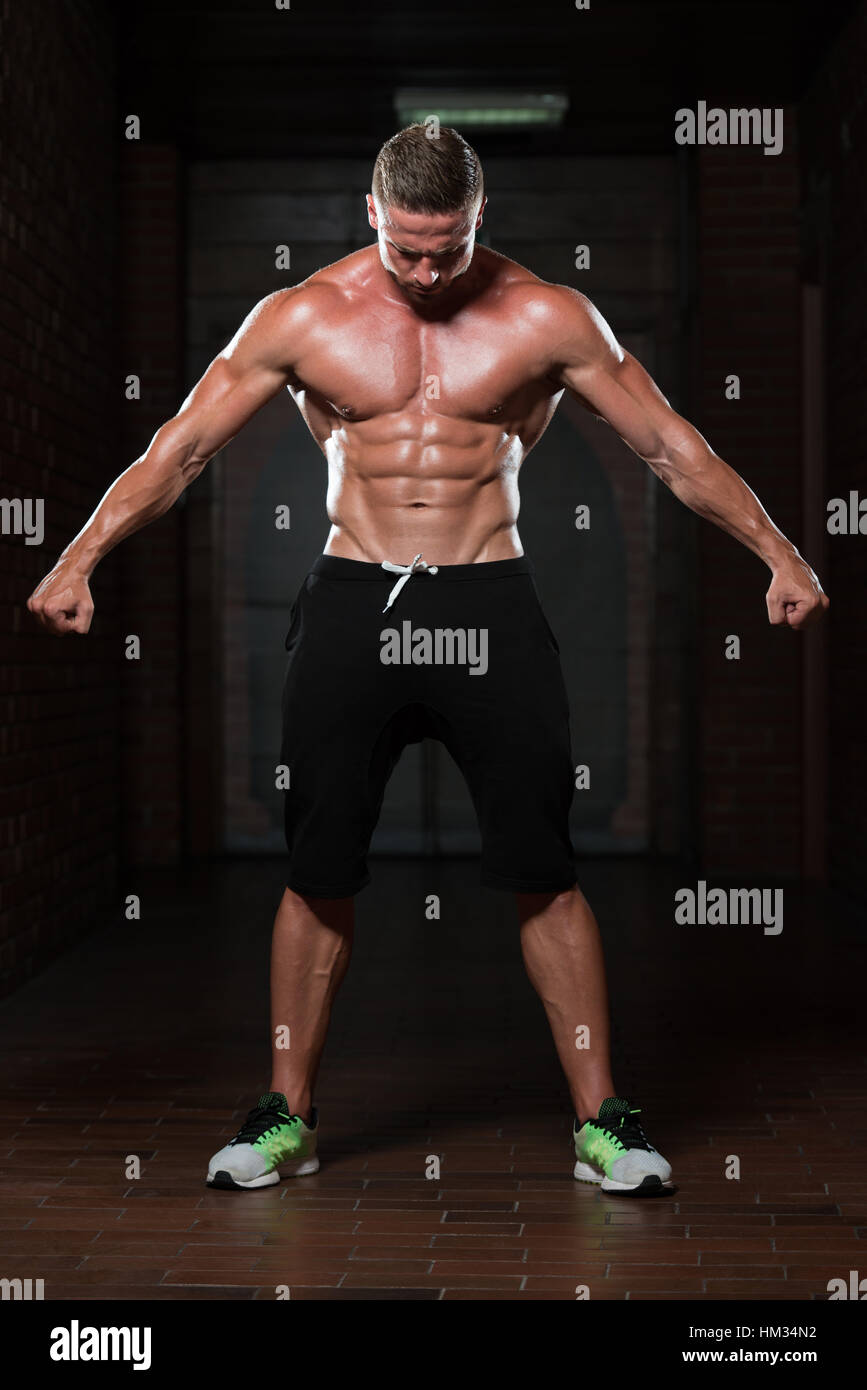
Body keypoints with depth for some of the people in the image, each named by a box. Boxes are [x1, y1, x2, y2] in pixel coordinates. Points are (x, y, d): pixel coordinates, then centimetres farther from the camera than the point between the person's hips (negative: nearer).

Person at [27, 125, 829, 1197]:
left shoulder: (545, 317, 1)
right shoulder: (301, 318, 1)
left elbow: (672, 448, 4)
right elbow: (179, 449, 3)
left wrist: (779, 554, -2)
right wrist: (79, 559, -6)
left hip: (490, 607, 0)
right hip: (352, 608, 1)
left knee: (544, 875, 0)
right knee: (318, 874, 5)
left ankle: (599, 1119, 12)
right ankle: (288, 1115, 20)